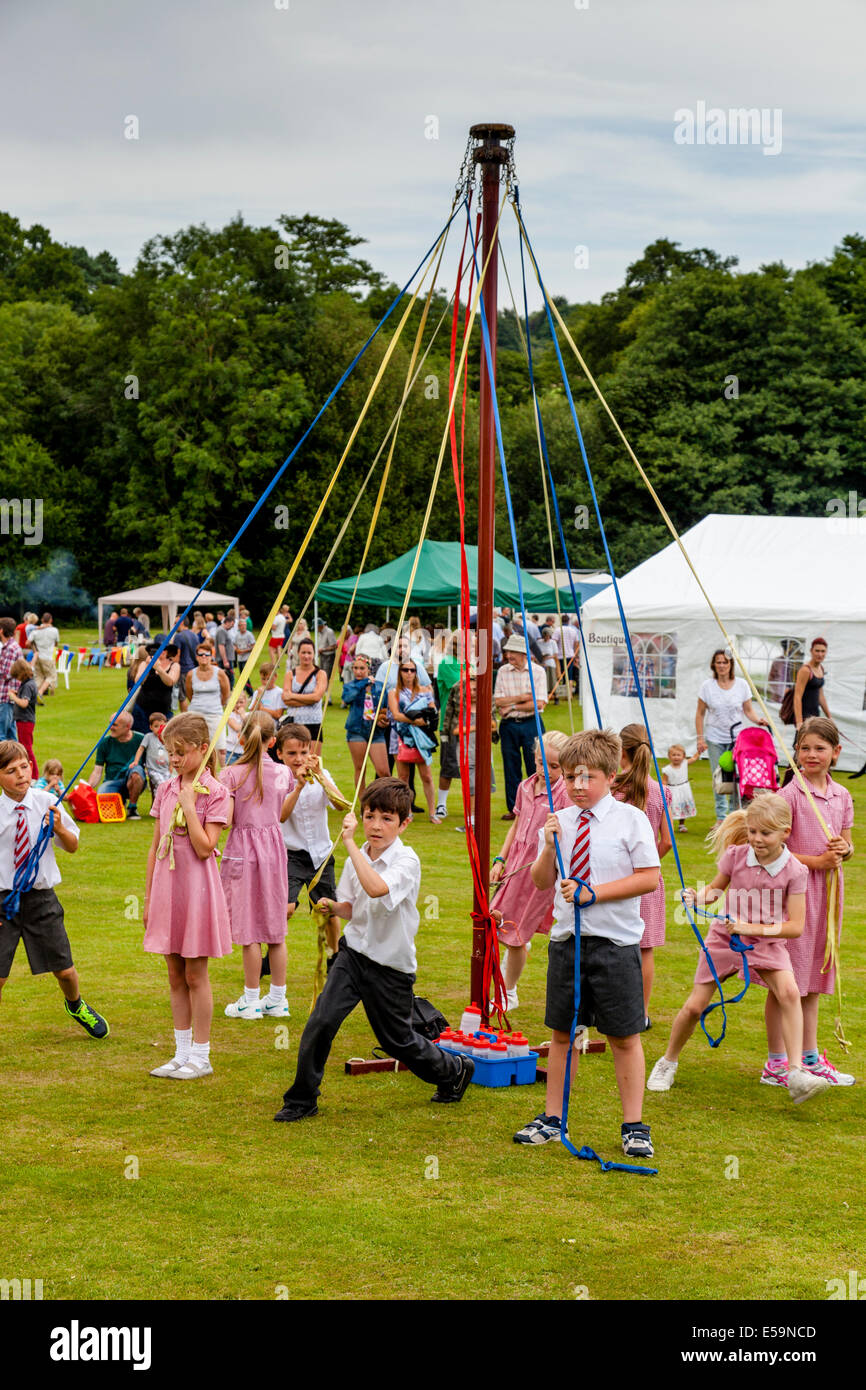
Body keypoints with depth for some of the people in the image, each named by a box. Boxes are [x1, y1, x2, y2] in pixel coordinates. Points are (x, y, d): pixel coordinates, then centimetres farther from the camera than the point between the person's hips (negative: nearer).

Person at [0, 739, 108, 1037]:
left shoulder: (47, 802, -3)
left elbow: (72, 847, 6)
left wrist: (59, 827, -14)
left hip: (41, 897, 2)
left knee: (64, 970, 10)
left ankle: (76, 1006, 43)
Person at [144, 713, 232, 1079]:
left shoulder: (215, 793, -9)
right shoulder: (165, 790, 7)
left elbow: (205, 848, -17)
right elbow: (155, 846, 11)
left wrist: (188, 805, -19)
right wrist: (148, 898, 11)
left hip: (197, 888, -6)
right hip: (166, 886, 6)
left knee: (195, 974, 1)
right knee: (175, 976, 11)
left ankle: (200, 1056, 10)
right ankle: (181, 1053, 20)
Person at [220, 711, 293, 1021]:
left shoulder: (231, 774, -11)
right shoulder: (282, 773, 1)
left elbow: (226, 819, -15)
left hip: (243, 850, -4)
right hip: (274, 846, 4)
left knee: (250, 929, 2)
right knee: (276, 929, 11)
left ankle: (251, 1000, 9)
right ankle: (277, 999, 17)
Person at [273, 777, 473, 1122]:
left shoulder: (407, 861, -18)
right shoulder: (357, 859, 1)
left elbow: (377, 888, -39)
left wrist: (349, 843, -36)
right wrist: (332, 907, -7)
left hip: (391, 966, -4)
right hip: (354, 952, 4)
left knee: (397, 1039, 11)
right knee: (322, 1020, -12)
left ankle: (455, 1070, 38)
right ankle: (302, 1099, 2)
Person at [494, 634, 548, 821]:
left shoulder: (537, 672, -3)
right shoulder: (503, 671, 6)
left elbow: (539, 703, -11)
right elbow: (498, 701, -1)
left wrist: (512, 706, -10)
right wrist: (521, 698, -12)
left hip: (531, 724, -3)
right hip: (508, 725, 3)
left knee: (535, 766, -2)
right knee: (511, 768, 6)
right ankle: (513, 808, 13)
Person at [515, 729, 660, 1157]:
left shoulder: (630, 819, -7)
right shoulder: (560, 822, 5)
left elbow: (649, 878, -11)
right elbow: (541, 881, 10)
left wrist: (593, 892, -16)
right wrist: (549, 848, -9)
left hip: (616, 942, -4)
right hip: (567, 939, 4)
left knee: (624, 1037, 3)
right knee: (562, 1032, 12)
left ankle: (634, 1126, 13)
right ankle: (552, 1118, 23)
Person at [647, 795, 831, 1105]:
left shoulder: (794, 871, -17)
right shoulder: (735, 856, -12)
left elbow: (795, 927, -17)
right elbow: (717, 888, 7)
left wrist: (751, 928, -26)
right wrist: (699, 898, -16)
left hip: (767, 942, -1)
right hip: (725, 937, 1)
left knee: (788, 992, -27)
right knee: (694, 1007, 2)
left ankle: (796, 1074, -26)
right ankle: (668, 1063, 29)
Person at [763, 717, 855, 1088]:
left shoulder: (842, 796, 7)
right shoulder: (789, 795, -11)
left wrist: (843, 849, -6)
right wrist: (816, 861, -17)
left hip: (828, 890, 6)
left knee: (812, 980, 15)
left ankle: (810, 1058, 24)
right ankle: (776, 1063, 7)